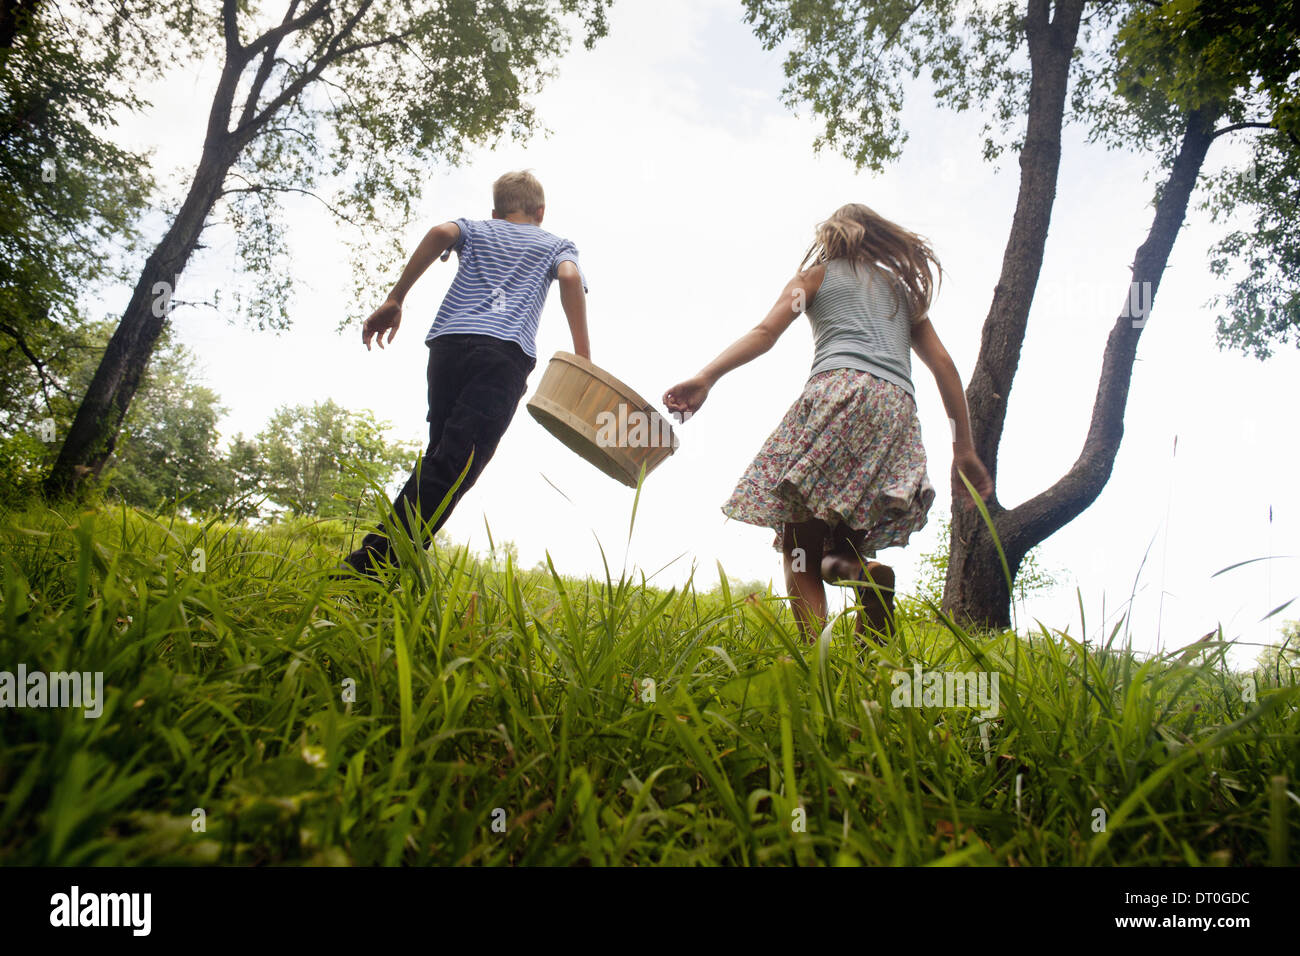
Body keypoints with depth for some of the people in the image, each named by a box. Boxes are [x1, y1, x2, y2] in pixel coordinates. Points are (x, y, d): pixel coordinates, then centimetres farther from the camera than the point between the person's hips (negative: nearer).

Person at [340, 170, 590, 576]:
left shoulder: (477, 229, 29)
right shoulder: (557, 245, 26)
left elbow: (441, 232, 5)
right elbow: (570, 277, 3)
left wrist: (394, 299, 1)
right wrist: (583, 356, -1)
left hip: (449, 342, 3)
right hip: (506, 350, -3)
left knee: (439, 455, 12)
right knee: (455, 464, -13)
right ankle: (375, 561, -27)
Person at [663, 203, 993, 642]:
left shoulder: (815, 274, 22)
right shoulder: (906, 289, 32)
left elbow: (765, 331, 5)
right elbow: (943, 365, 23)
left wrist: (705, 378, -6)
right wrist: (964, 449, 21)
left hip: (838, 390, -4)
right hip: (898, 408, 4)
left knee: (799, 544, -5)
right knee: (839, 547, 9)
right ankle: (867, 573, -26)